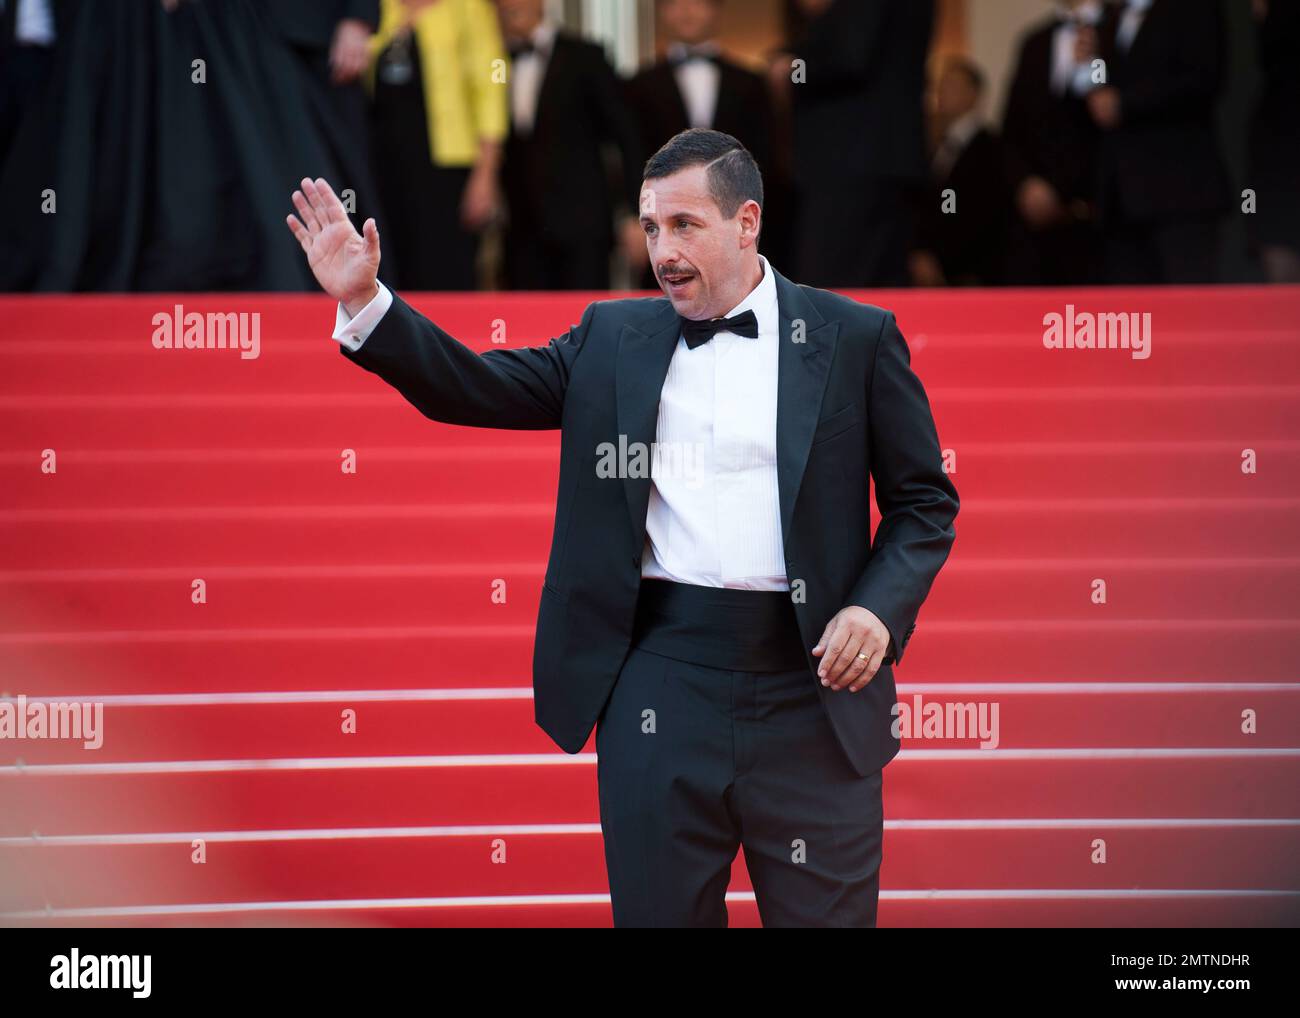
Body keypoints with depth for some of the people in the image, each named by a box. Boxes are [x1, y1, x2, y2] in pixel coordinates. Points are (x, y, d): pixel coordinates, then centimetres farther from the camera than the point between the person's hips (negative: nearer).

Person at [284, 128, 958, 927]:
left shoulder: (856, 339, 3)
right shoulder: (613, 340, 11)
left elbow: (925, 501, 5)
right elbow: (477, 388, 6)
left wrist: (880, 608, -11)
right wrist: (364, 301, -6)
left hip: (811, 688, -2)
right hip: (660, 684, 2)